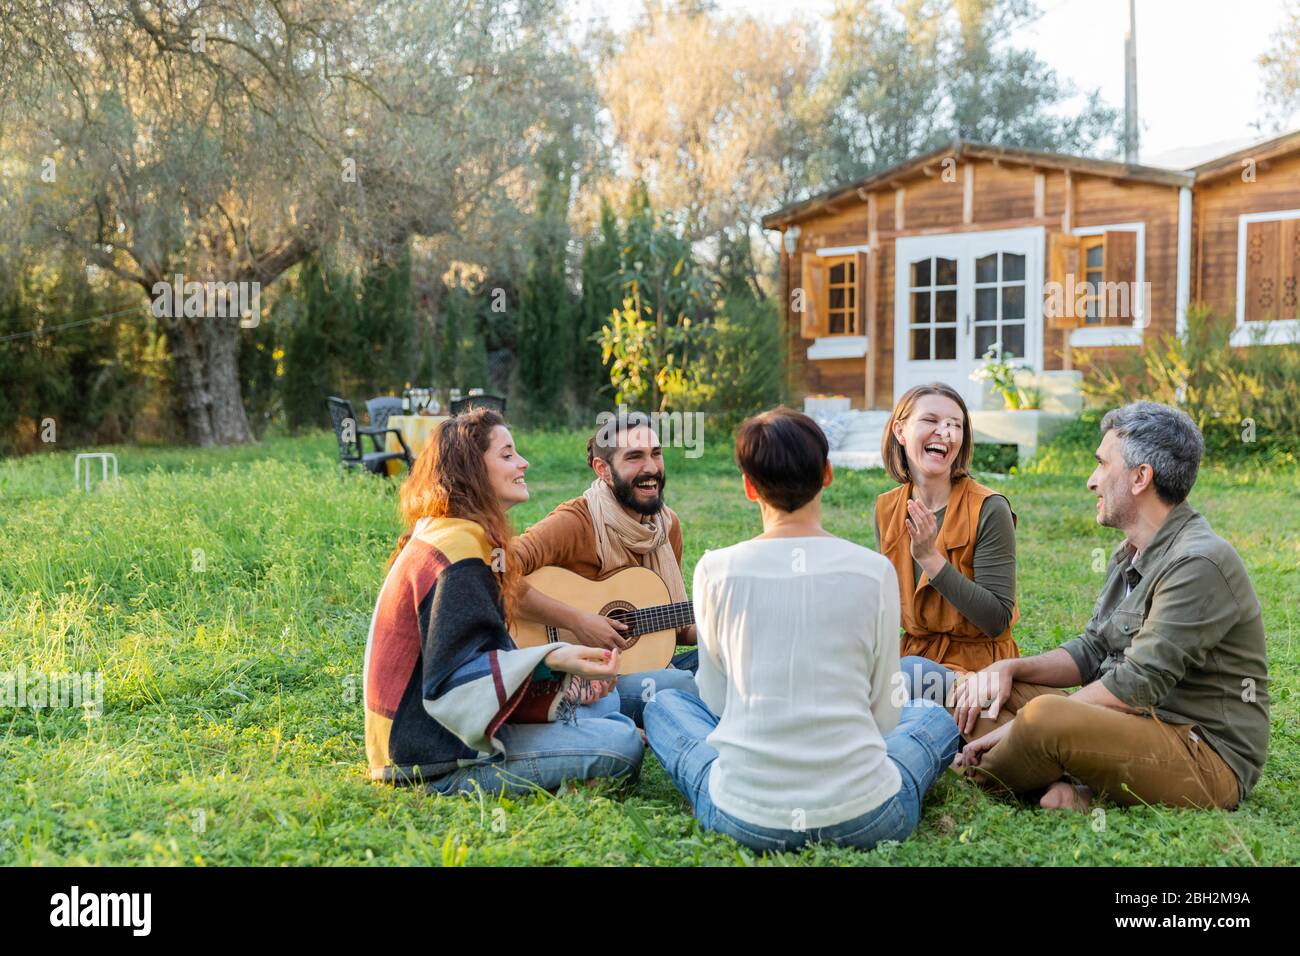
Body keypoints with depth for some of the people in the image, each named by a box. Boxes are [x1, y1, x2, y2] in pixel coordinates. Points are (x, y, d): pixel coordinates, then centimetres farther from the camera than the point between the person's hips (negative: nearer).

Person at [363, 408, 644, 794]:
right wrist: (552, 660, -37)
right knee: (623, 744, -18)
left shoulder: (440, 535, 13)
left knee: (603, 699, 16)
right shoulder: (458, 549, -21)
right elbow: (456, 677, -28)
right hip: (441, 760, -10)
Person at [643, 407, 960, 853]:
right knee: (935, 716, 30)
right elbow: (882, 712, 3)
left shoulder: (716, 570, -6)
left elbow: (716, 701, 5)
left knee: (662, 705, 28)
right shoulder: (875, 571, -6)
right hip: (865, 821, 1)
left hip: (744, 820, 0)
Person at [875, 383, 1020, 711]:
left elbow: (998, 620, -16)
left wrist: (931, 559, -24)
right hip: (915, 653, 5)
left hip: (975, 663, -5)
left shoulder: (988, 509, -13)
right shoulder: (887, 509, 4)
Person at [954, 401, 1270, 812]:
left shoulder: (1199, 563, -19)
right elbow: (1091, 652, 15)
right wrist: (1009, 667, -4)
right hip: (1139, 726, 10)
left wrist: (1020, 726, -18)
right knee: (987, 691, 2)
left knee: (1047, 715, -34)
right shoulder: (1130, 555, 14)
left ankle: (977, 780, -4)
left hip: (1209, 762, -10)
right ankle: (1067, 788, -20)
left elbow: (1135, 687, -22)